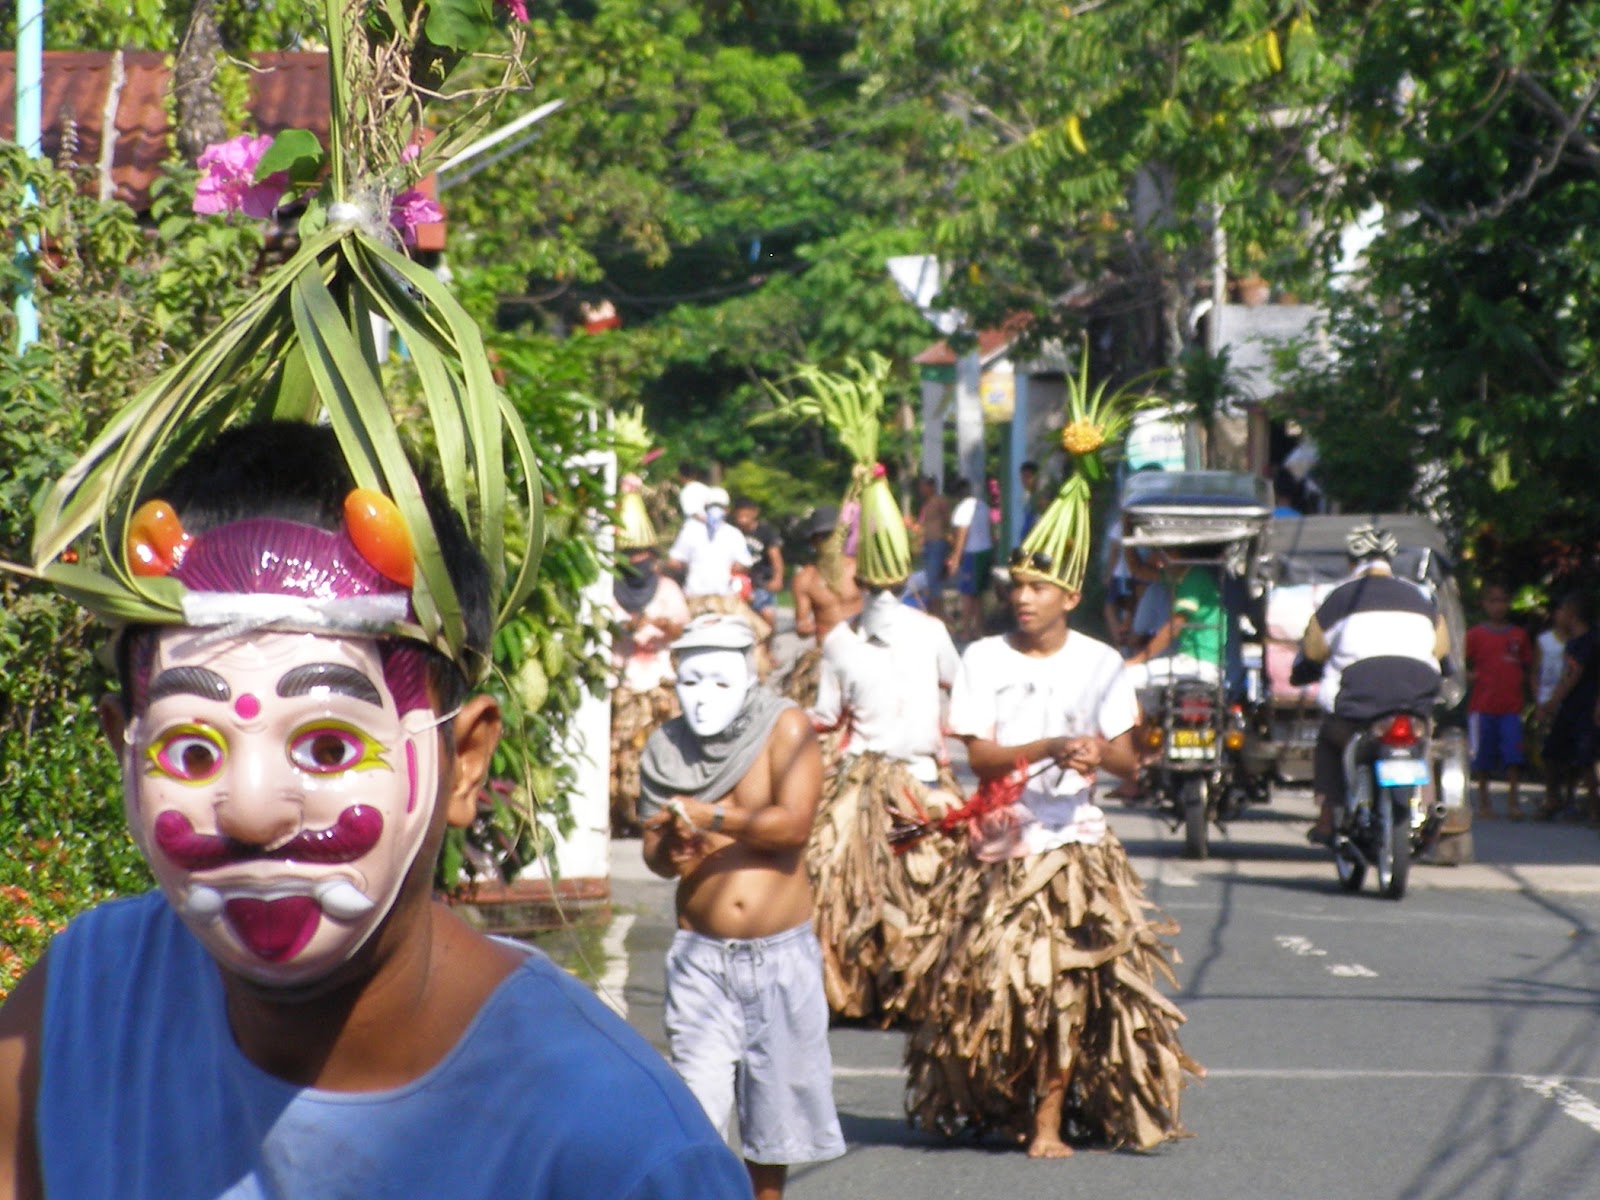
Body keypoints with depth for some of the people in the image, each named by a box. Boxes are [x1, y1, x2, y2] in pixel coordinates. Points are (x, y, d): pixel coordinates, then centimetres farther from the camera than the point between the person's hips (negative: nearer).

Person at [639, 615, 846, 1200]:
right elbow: (654, 852, 4)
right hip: (701, 952, 1)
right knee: (696, 1107, -11)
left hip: (780, 953, -1)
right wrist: (671, 849, -19)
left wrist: (712, 817, -23)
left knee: (778, 1093, 9)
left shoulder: (785, 727, -4)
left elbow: (794, 825, -16)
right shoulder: (668, 747, 5)